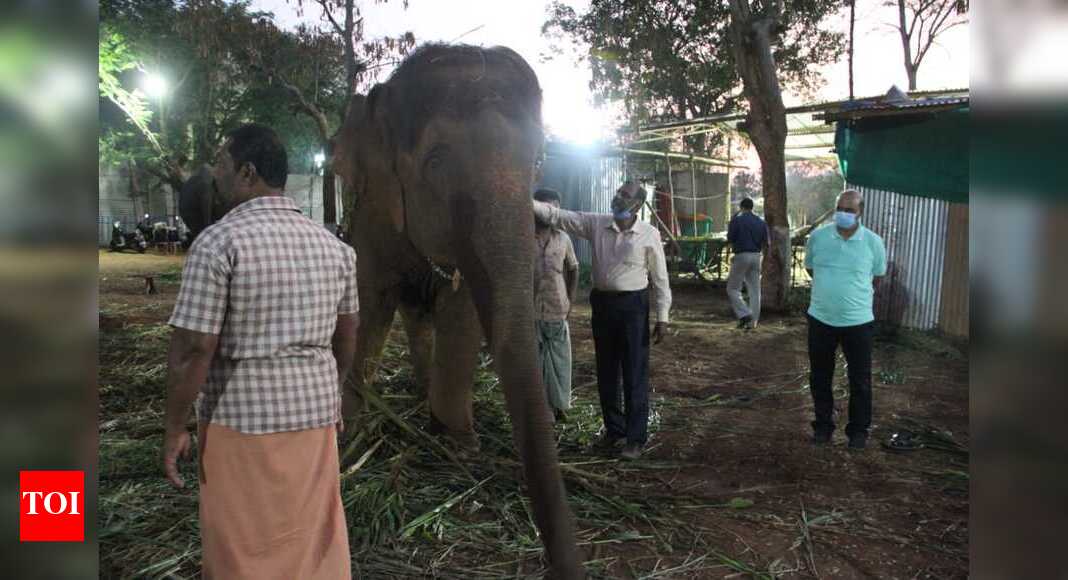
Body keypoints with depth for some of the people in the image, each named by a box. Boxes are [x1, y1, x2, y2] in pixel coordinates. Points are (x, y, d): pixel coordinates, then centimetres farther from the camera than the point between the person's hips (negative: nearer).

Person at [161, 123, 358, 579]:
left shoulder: (219, 241, -14)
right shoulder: (333, 246, 3)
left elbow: (193, 349, -16)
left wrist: (174, 429, -5)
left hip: (244, 419, -5)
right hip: (314, 413, 5)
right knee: (316, 537, 17)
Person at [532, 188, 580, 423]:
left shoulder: (563, 239, 4)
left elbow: (573, 269, 15)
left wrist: (570, 301, 8)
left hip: (557, 311, 3)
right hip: (530, 311, -2)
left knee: (559, 358, 9)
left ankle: (558, 404, 24)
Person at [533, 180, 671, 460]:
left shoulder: (649, 234, -6)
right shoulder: (596, 224, 2)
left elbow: (660, 278, -3)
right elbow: (558, 216, -3)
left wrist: (662, 317, -5)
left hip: (633, 304, -4)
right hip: (602, 303, 4)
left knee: (635, 375, 0)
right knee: (606, 372, 13)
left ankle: (635, 437, 11)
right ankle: (614, 429, 29)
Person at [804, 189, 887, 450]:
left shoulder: (873, 242, -8)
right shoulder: (817, 237, -4)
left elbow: (878, 277, 8)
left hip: (858, 321, -1)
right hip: (820, 319, 2)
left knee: (860, 381, 9)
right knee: (820, 377, 13)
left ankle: (858, 429, 25)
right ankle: (823, 424, 30)